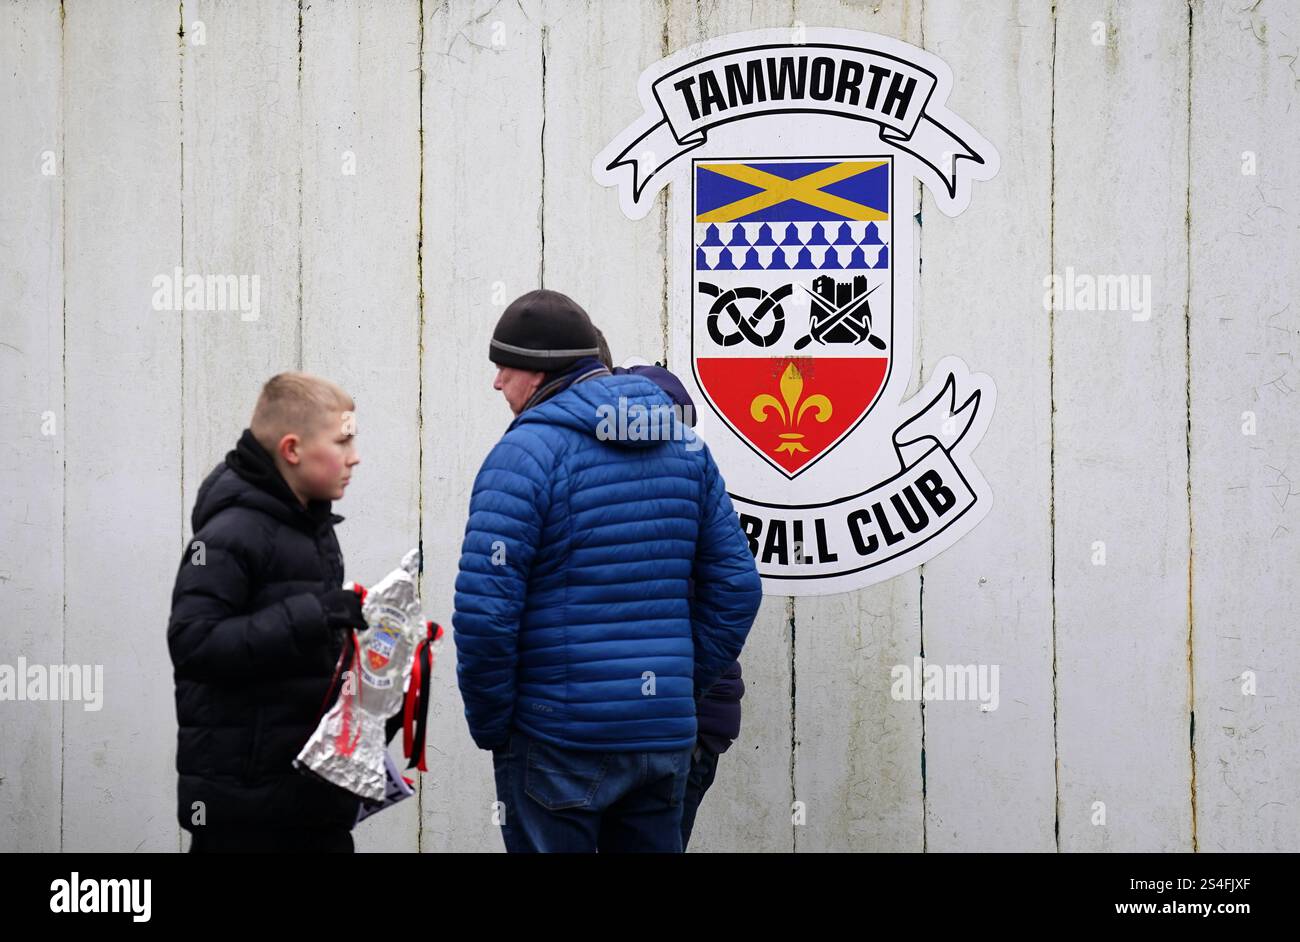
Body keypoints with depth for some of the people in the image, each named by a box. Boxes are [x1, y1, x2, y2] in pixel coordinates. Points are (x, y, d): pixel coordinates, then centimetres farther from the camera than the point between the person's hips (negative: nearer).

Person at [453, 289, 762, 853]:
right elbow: (737, 586, 10)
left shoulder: (526, 452, -10)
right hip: (665, 735, 6)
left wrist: (489, 722, -5)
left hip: (557, 740, -6)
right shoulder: (685, 446, 9)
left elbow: (484, 609, -17)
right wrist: (683, 684, 15)